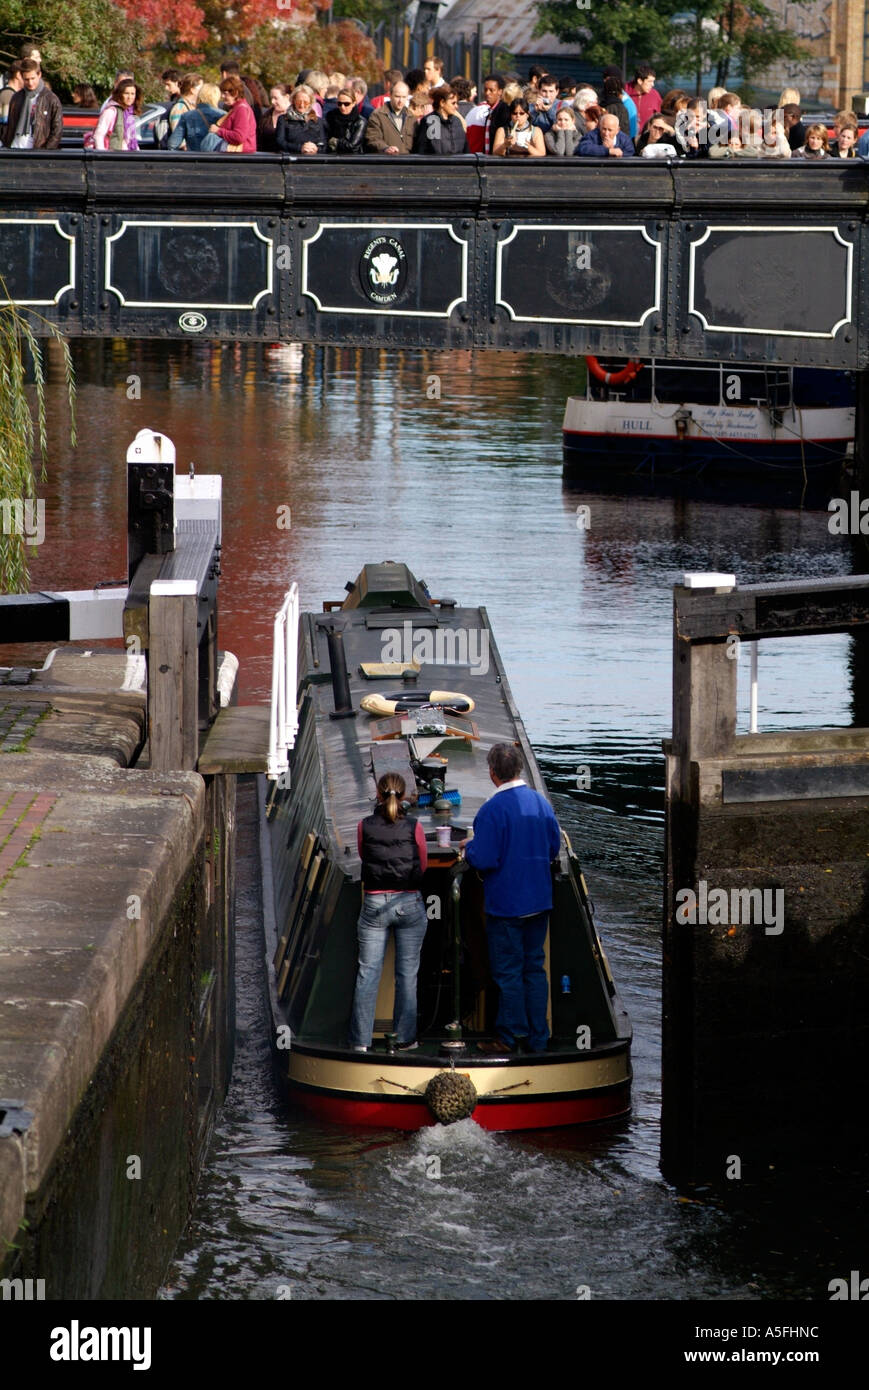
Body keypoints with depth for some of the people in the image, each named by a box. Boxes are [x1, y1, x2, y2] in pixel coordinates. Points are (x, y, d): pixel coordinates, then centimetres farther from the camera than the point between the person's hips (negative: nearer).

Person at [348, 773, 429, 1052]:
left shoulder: (365, 826, -4)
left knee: (367, 973, 5)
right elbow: (423, 865, 5)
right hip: (409, 903, 0)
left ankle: (361, 1040, 4)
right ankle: (405, 1038, 9)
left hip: (374, 903, 1)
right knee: (407, 973, 7)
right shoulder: (413, 826, -6)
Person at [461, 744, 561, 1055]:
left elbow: (484, 860, -21)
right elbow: (553, 850, 11)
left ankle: (509, 1038, 8)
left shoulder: (492, 810, -20)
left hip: (506, 905, -6)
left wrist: (468, 848, -2)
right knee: (535, 968, 13)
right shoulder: (541, 803, 3)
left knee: (508, 972, 2)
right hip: (539, 901, 6)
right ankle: (539, 1038, 16)